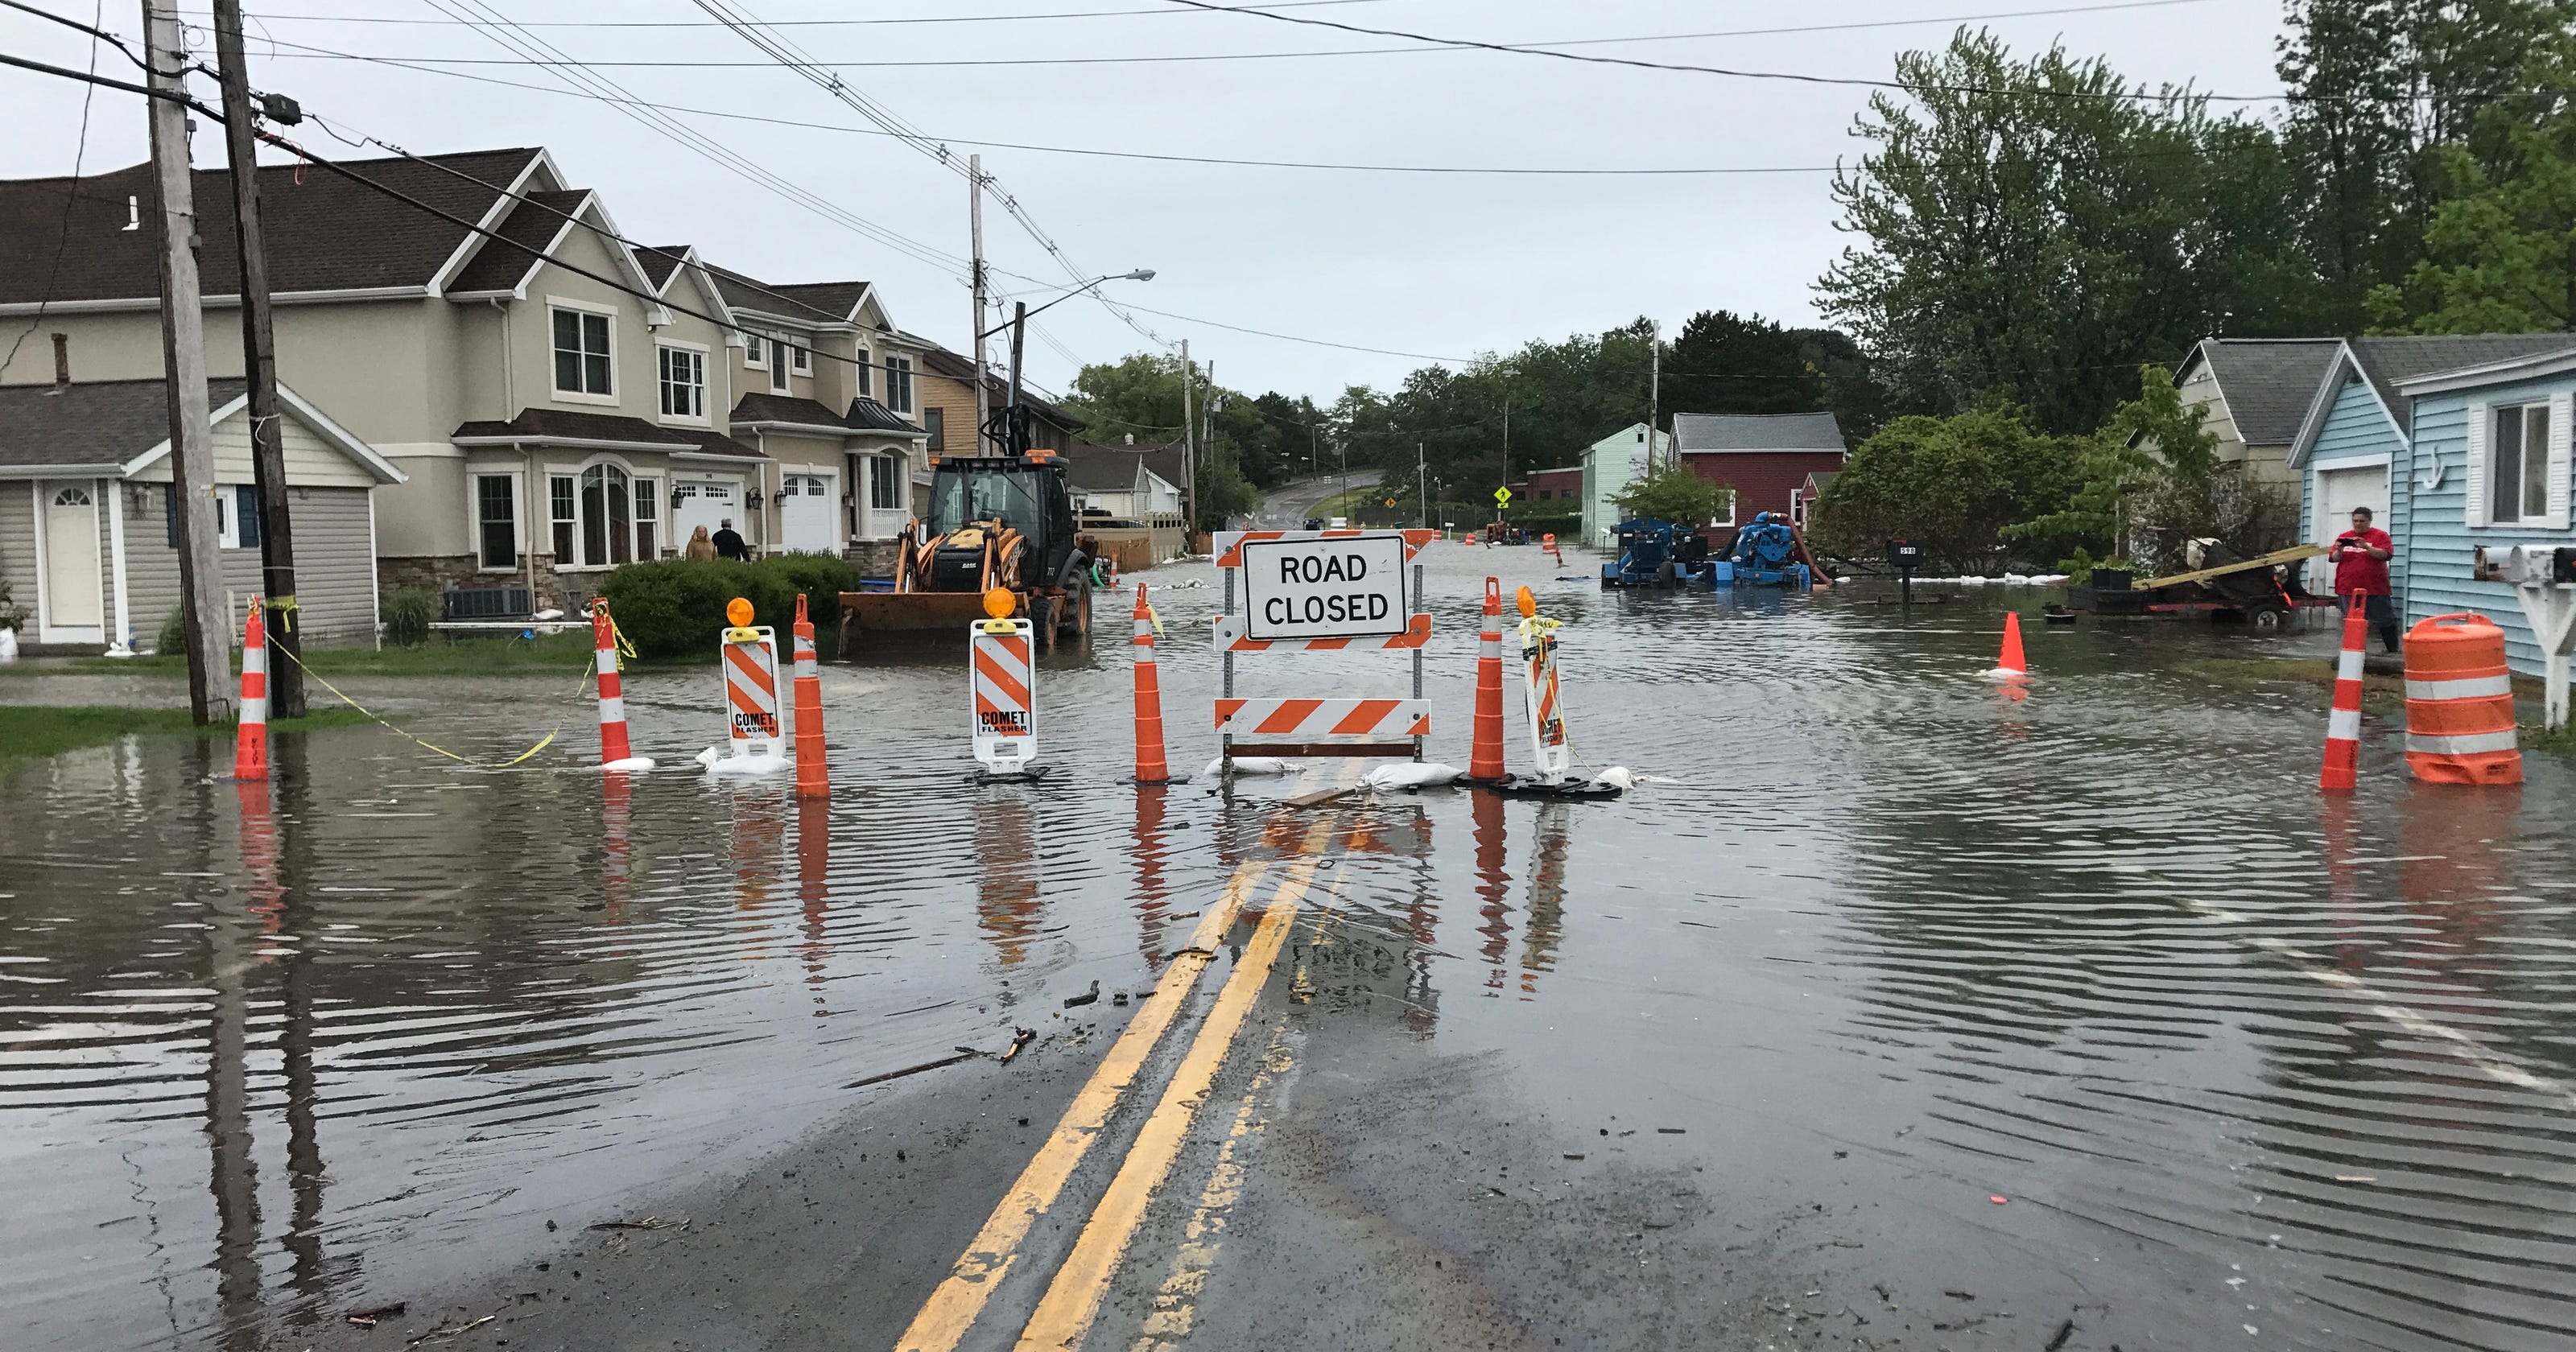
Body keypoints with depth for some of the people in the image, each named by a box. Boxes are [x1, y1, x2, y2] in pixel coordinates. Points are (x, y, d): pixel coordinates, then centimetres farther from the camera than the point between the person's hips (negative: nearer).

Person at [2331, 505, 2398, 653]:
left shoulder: (2380, 535, 2)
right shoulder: (2344, 537, 11)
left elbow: (2386, 555, -11)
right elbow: (2334, 558, 8)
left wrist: (2367, 547, -24)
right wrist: (2339, 551, -14)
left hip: (2375, 589, -2)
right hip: (2348, 590, 2)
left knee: (2385, 622, 4)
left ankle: (2393, 652, 16)